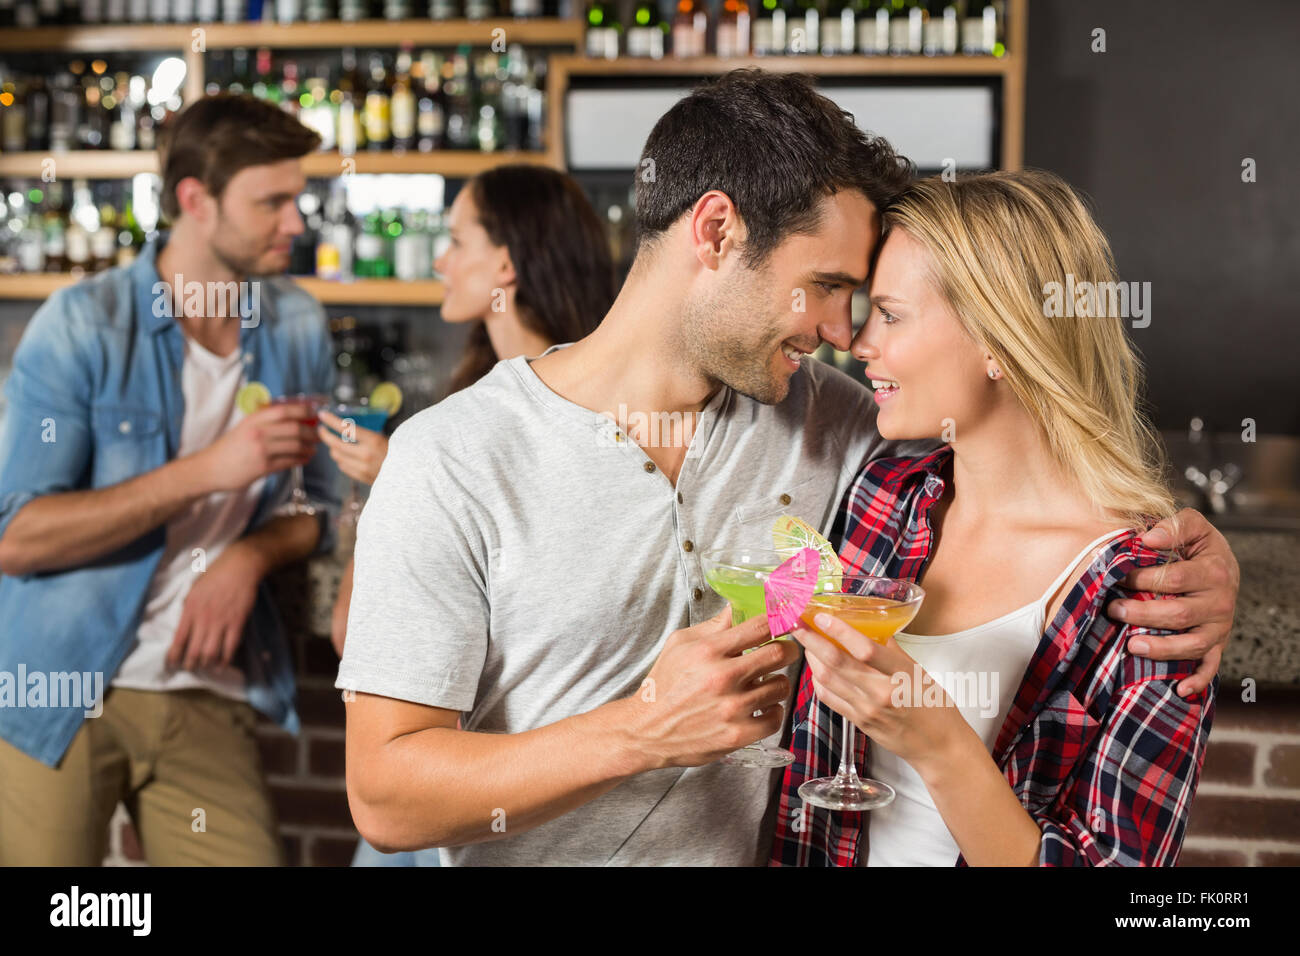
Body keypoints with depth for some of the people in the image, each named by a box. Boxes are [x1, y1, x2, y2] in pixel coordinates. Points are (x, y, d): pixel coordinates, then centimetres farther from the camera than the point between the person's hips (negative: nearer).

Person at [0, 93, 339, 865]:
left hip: (208, 697, 4)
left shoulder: (299, 329, 4)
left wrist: (251, 554, -10)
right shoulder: (84, 324, -11)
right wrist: (207, 469, -23)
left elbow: (326, 505, 12)